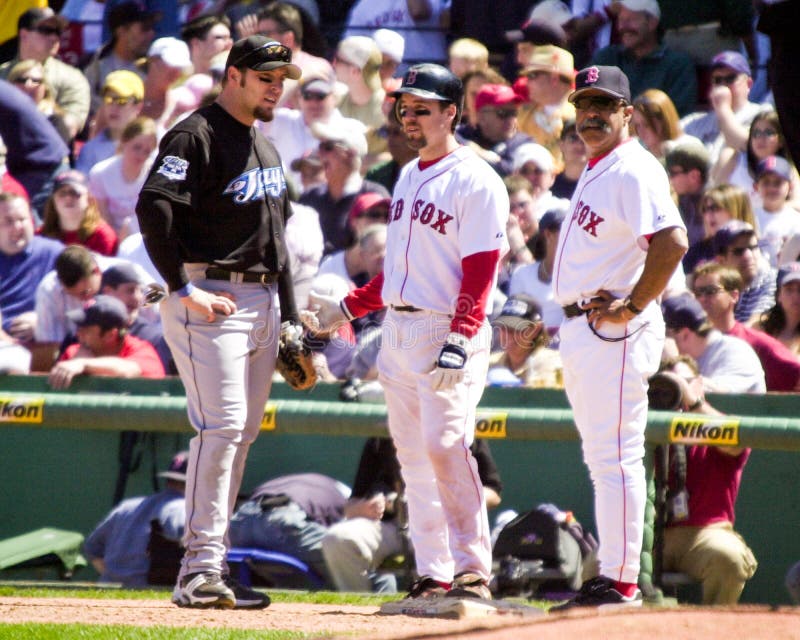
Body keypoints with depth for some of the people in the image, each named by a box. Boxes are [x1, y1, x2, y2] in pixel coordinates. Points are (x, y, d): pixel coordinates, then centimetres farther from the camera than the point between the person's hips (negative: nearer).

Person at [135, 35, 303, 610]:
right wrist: (184, 289, -24)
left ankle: (211, 567, 13)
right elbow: (154, 208, -20)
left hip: (262, 300, 9)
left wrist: (290, 319, 20)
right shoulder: (196, 136, -9)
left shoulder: (265, 148, 20)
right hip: (210, 298, -9)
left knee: (242, 433, 9)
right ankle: (200, 569, -17)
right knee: (222, 427, -16)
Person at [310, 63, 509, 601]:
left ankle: (473, 570, -16)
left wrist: (458, 341, -25)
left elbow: (480, 272, -16)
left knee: (445, 446, -17)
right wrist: (349, 307, 21)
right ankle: (434, 576, 11)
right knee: (414, 456, 7)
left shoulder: (476, 182, -9)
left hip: (447, 331, -9)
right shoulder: (409, 177, 18)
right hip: (398, 331, 9)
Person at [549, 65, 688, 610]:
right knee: (602, 461, 13)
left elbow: (673, 242, -26)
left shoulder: (633, 172, -13)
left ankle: (621, 585, -10)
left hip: (615, 332, -11)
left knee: (616, 459, -10)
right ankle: (610, 578, 19)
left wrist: (632, 308, -22)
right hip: (579, 330, 11)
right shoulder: (595, 172, 18)